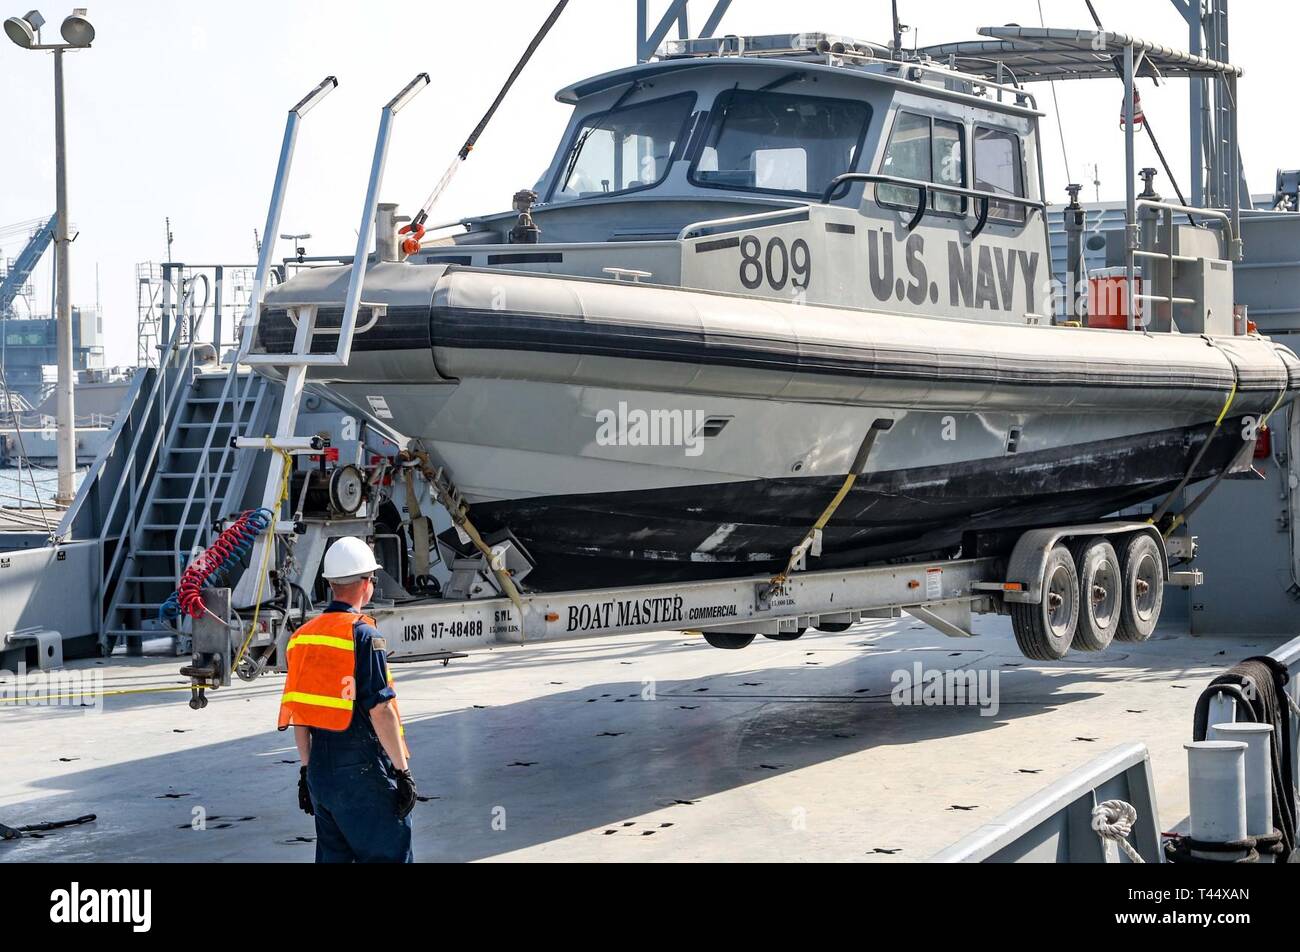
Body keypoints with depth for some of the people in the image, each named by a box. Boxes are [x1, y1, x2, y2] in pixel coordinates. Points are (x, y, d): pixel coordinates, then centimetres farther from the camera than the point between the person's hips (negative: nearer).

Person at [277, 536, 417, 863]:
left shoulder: (303, 636, 9)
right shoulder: (363, 634, -14)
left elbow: (298, 713, 13)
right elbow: (380, 712, -18)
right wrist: (403, 770, -13)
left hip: (320, 769, 8)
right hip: (361, 771, -8)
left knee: (332, 853, 15)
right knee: (388, 853, -3)